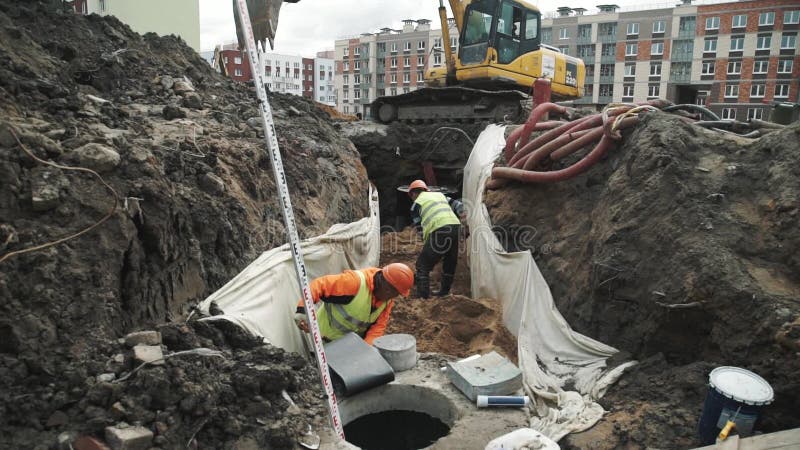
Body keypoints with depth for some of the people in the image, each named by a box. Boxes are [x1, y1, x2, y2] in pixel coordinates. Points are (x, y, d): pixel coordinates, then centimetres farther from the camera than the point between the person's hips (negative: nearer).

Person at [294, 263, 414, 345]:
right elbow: (319, 285, -37)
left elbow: (379, 326, -9)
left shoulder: (388, 298, -9)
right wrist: (302, 310, -49)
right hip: (329, 340, -6)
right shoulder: (355, 281, -33)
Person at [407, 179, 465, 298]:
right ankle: (444, 292, 27)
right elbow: (457, 205, 20)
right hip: (456, 226, 6)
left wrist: (426, 241, 12)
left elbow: (419, 226, 8)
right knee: (450, 262, 20)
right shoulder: (440, 194, 29)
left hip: (439, 230, -6)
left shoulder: (417, 203, 13)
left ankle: (422, 295, -5)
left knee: (423, 263, 2)